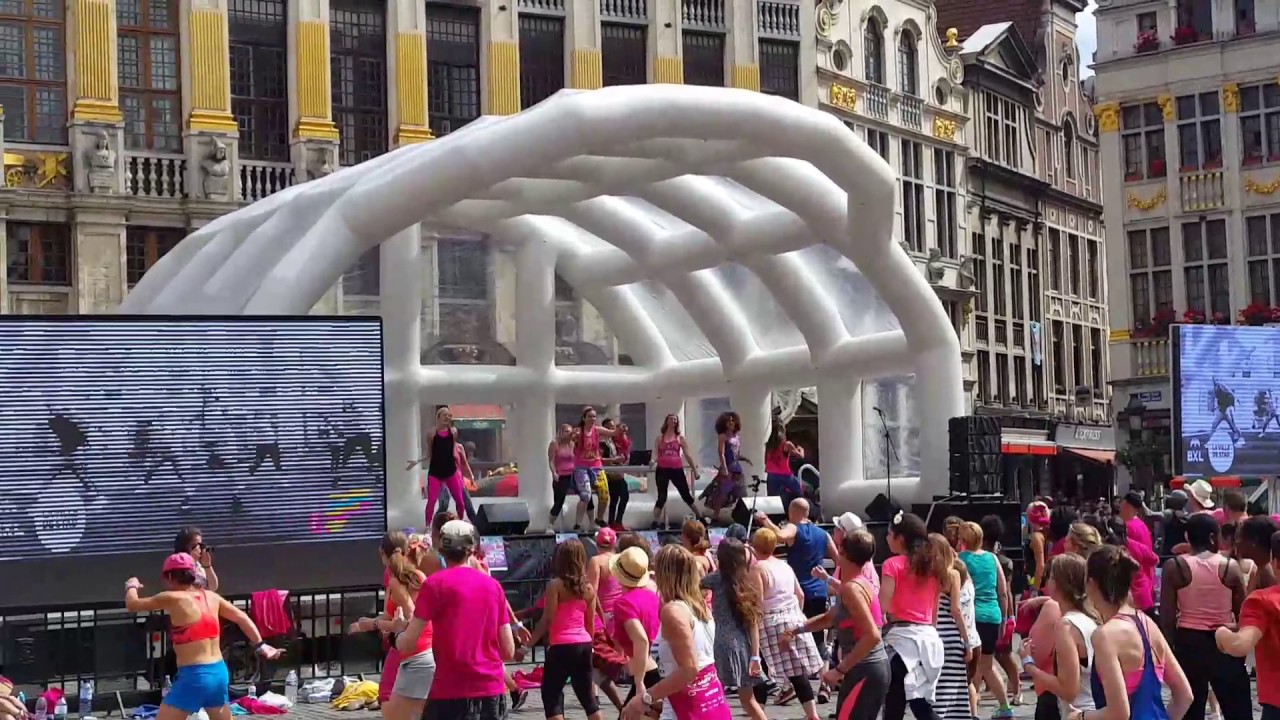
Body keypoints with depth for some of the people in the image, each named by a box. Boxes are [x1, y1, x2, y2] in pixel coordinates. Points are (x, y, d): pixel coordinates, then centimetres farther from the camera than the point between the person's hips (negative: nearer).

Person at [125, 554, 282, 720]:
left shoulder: (173, 599, -10)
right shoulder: (210, 597, 8)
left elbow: (132, 605, 0)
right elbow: (241, 618, 14)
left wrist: (131, 586, 20)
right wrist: (260, 646, 20)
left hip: (193, 677, -7)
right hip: (220, 672, 7)